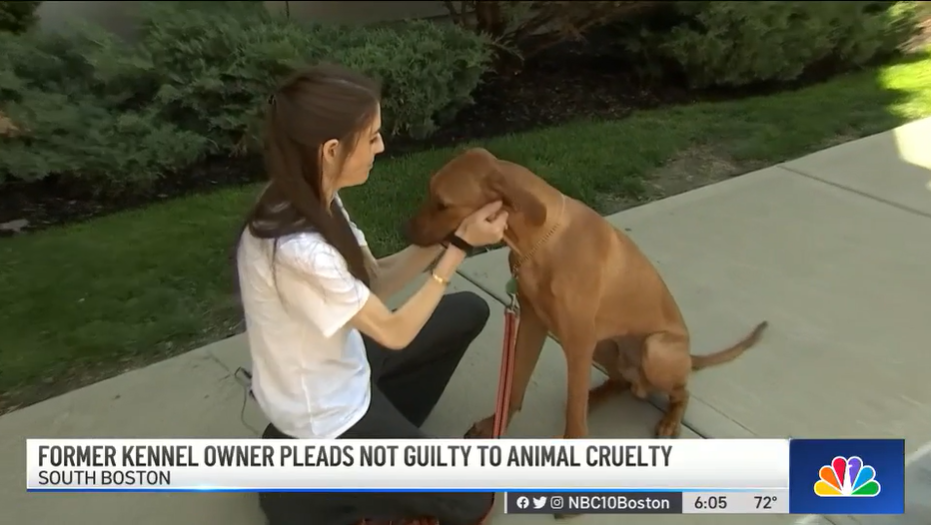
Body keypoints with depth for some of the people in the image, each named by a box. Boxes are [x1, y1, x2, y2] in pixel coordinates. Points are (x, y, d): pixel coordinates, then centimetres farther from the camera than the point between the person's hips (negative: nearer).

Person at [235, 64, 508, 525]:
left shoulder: (312, 201, -10)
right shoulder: (298, 250, -36)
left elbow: (375, 280, -2)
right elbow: (394, 332, -24)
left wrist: (449, 233, -14)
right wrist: (460, 246, -20)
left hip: (341, 366, 8)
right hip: (324, 411, -8)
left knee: (469, 311, 14)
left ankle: (388, 430, 20)